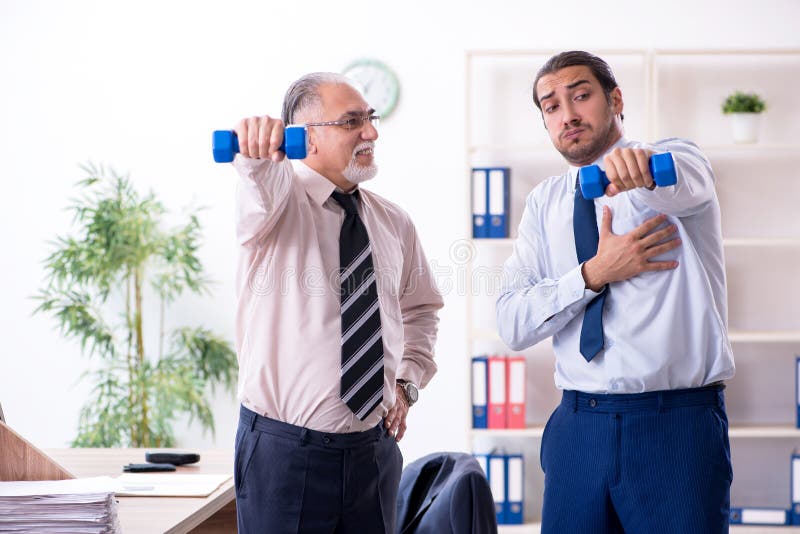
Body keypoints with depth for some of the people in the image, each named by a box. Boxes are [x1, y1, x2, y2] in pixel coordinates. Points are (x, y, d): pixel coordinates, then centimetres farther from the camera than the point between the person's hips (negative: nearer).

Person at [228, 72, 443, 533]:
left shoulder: (394, 223, 9)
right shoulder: (279, 201, -7)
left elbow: (420, 308, 23)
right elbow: (263, 187, -32)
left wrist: (407, 380, 9)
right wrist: (257, 153, -55)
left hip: (374, 447, 5)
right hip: (285, 448, -4)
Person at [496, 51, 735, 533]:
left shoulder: (675, 160, 0)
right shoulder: (545, 203, 12)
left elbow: (685, 182, -27)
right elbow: (513, 324, 2)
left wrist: (636, 163, -49)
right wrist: (594, 274, -12)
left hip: (678, 424, -4)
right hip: (579, 426, 4)